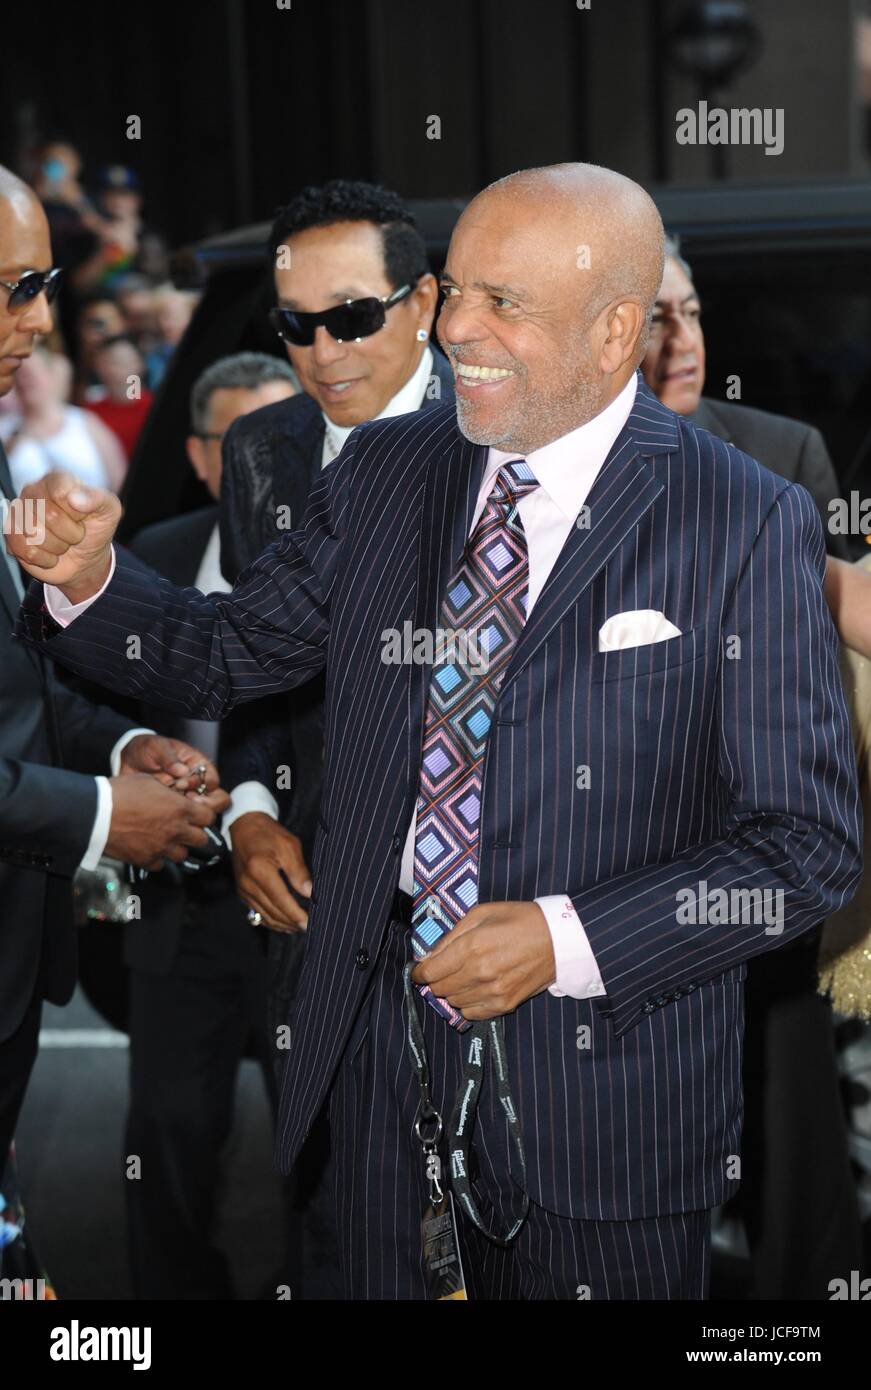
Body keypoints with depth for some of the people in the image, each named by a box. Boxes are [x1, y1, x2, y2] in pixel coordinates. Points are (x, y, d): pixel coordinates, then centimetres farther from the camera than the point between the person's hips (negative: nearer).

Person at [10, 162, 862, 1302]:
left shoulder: (748, 524, -11)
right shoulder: (385, 471, 4)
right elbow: (227, 654, 10)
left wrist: (568, 941, -20)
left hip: (604, 1080, -4)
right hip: (385, 1042, 4)